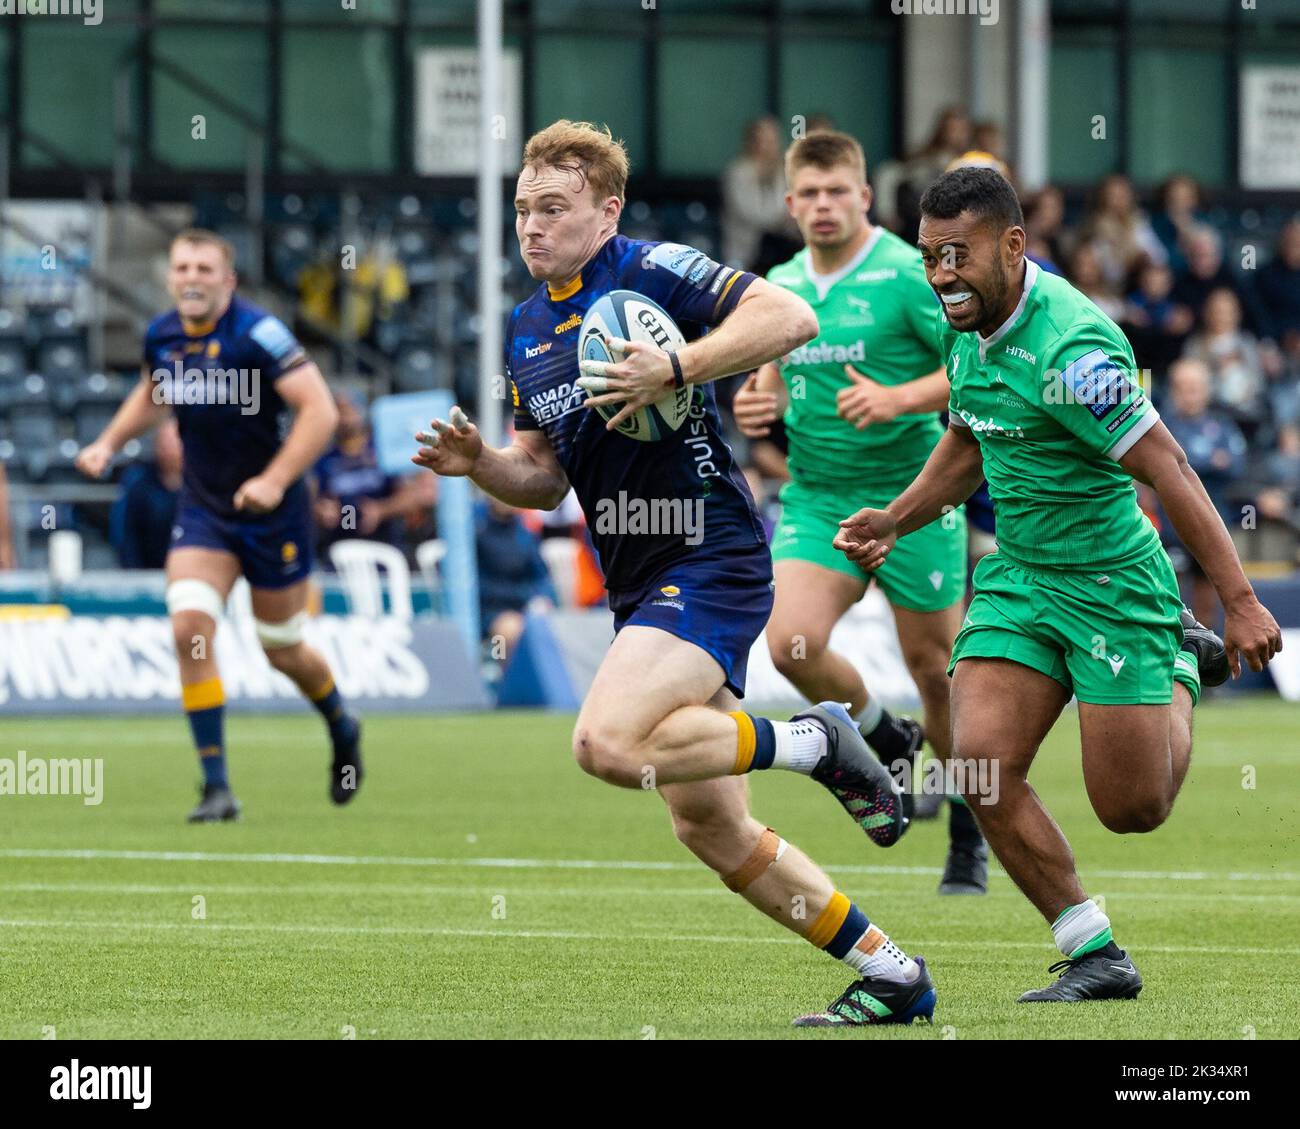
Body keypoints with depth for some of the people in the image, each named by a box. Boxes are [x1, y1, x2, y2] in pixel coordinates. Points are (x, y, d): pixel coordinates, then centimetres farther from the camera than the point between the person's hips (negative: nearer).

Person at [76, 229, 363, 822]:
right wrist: (110, 442, 8)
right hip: (202, 510, 4)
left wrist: (275, 481, -31)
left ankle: (342, 729, 43)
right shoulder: (161, 335, -1)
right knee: (190, 628, -16)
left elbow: (320, 411, -24)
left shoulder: (257, 333, -21)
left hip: (272, 512, -4)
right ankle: (216, 785, -11)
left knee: (282, 651, 9)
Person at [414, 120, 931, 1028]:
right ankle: (894, 977, 18)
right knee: (710, 827, 8)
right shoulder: (530, 328, 15)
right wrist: (477, 463, 0)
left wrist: (676, 372, -28)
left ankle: (813, 742, -8)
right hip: (640, 585, 9)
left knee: (608, 742, -28)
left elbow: (792, 316, -20)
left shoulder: (653, 272, -10)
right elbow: (546, 478, 20)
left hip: (709, 562, -9)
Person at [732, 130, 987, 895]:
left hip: (910, 494, -4)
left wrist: (897, 400, -26)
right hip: (815, 497, 4)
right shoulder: (778, 287, 9)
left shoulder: (908, 274, -10)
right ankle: (886, 739, 14)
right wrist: (760, 405, 0)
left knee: (935, 667, 3)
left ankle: (970, 832, 23)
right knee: (793, 643, -17)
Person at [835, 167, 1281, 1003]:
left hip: (1113, 582, -7)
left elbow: (1169, 471, -24)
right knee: (984, 764, -11)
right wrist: (896, 520, 13)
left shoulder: (1071, 349, -26)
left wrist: (1241, 602, -24)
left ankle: (1184, 668, 34)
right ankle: (1097, 957, 2)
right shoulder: (969, 325, 1)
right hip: (1018, 579, 7)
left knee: (1133, 809, 1)